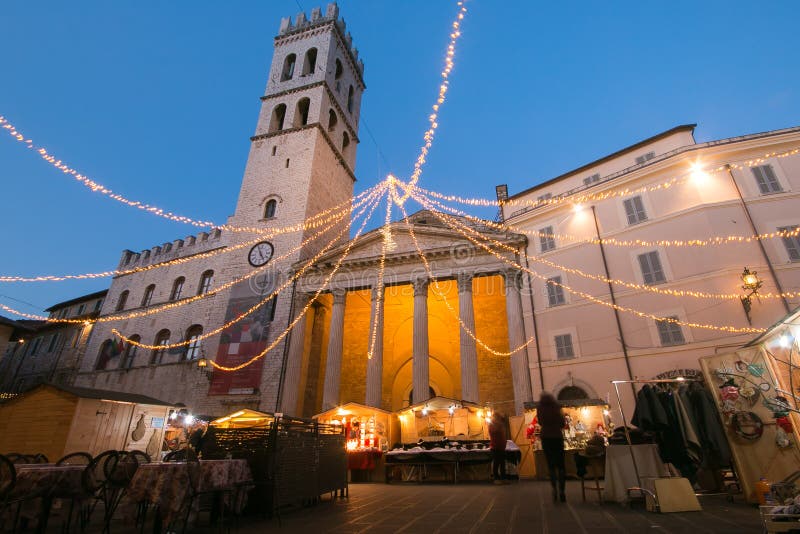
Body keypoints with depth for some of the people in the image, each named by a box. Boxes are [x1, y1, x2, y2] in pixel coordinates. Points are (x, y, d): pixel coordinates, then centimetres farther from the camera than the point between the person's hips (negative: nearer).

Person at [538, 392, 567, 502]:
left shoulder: (540, 410, -3)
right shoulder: (556, 408, -6)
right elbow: (563, 423, 2)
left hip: (546, 438, 0)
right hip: (558, 437, 0)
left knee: (551, 464, 8)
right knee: (560, 465, 9)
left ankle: (554, 488, -6)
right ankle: (562, 490, 6)